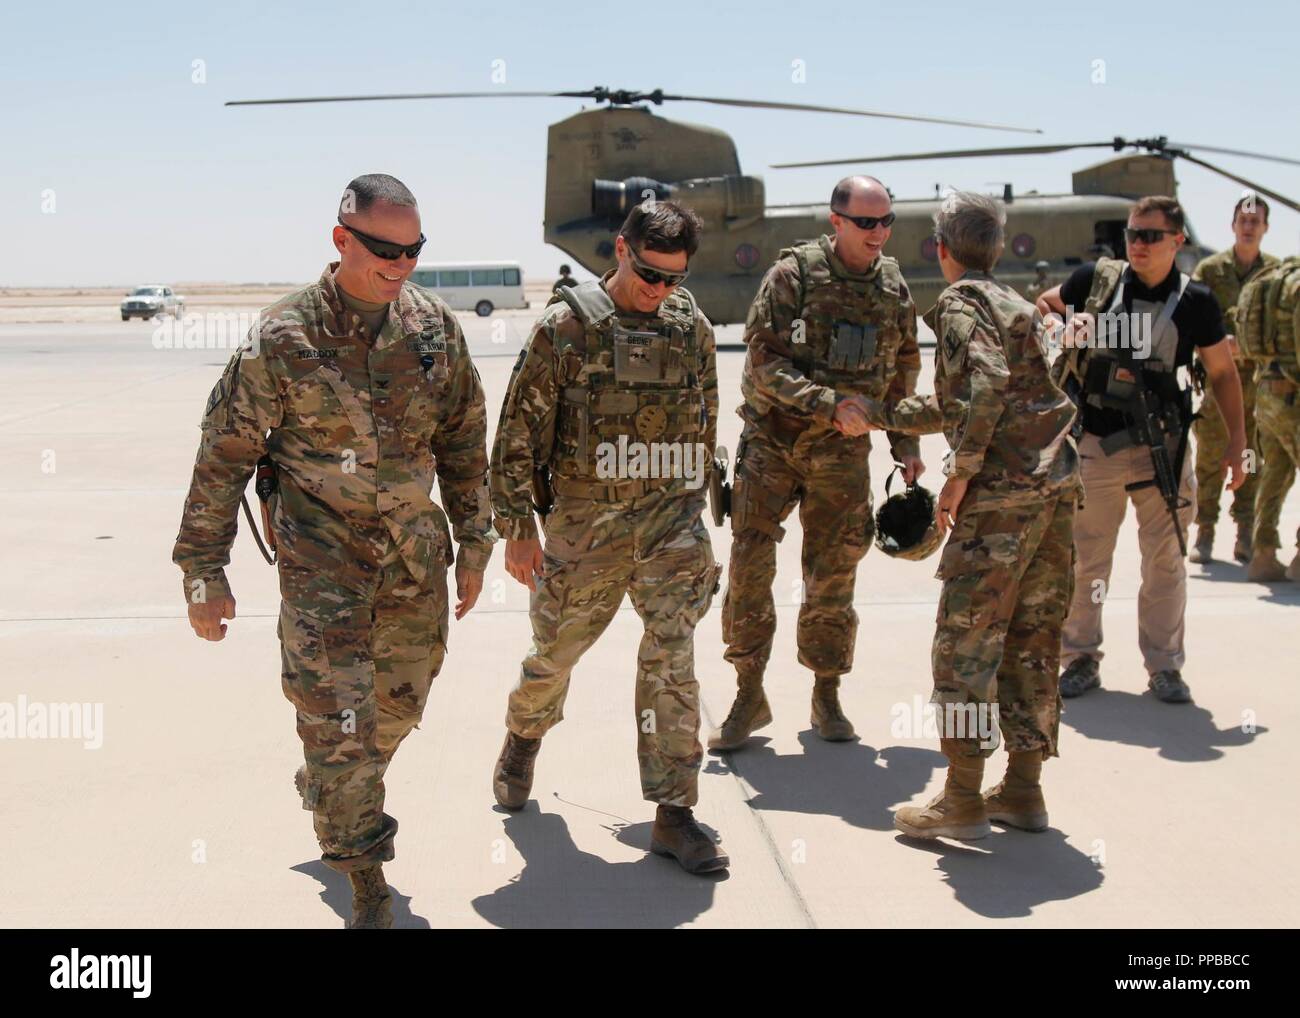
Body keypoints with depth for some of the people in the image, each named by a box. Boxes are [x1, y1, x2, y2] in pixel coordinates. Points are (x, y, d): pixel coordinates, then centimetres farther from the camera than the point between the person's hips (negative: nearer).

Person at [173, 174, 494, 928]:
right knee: (337, 717, -7)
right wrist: (204, 570, -6)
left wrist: (475, 541, 10)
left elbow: (465, 440, 9)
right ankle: (366, 880, 9)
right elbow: (225, 455, -6)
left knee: (399, 706, 17)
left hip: (416, 552, 5)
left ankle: (329, 794, 47)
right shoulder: (284, 337, -12)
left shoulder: (436, 327, -1)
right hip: (322, 552, -4)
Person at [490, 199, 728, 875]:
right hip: (585, 519, -2)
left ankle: (673, 815, 0)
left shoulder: (691, 327, 5)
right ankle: (523, 738, 45)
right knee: (556, 649, 14)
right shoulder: (566, 326, -8)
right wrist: (517, 528, -9)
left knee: (672, 659, -6)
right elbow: (520, 431, -7)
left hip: (671, 518, 2)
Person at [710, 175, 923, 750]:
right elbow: (764, 363, -15)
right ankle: (749, 697, 11)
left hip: (842, 451, 3)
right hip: (772, 439, -3)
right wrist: (830, 405, -24)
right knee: (749, 568, -3)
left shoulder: (894, 288, 4)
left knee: (832, 578, 7)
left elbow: (903, 371, 16)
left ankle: (826, 697, 23)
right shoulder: (793, 275, -10)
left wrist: (905, 442, 13)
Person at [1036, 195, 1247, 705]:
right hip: (1095, 445, 0)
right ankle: (1080, 659, 20)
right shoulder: (1095, 278, -2)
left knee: (1165, 561, 6)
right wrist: (1061, 329, -9)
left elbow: (1223, 371, 7)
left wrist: (1237, 440, 2)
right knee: (1086, 560, 7)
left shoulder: (1195, 300, -2)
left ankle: (1164, 666, 19)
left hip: (1162, 448, 0)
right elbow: (1041, 308, 14)